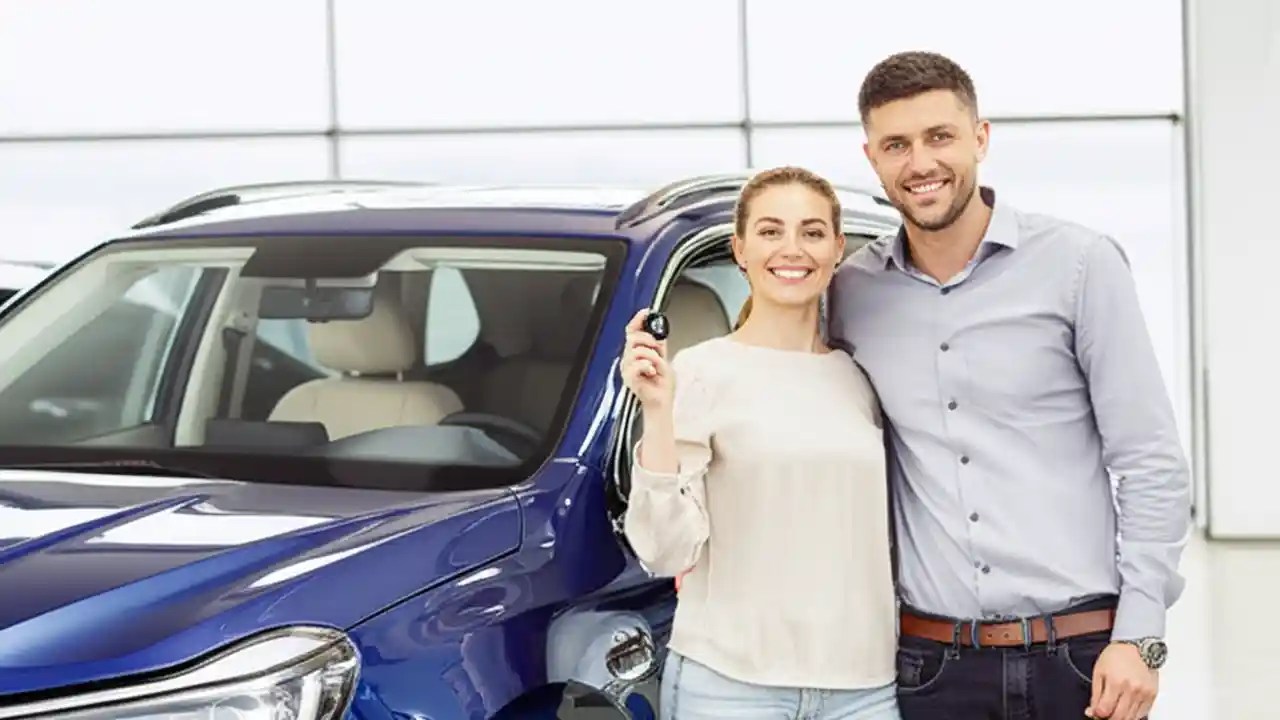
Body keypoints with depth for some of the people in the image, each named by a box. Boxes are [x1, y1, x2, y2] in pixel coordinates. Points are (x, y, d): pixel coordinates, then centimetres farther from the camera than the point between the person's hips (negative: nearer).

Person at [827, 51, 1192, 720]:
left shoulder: (1078, 263, -2)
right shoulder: (851, 294, 6)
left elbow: (1152, 465, -2)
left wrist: (1139, 637, -8)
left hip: (1082, 657, -2)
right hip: (929, 664, 2)